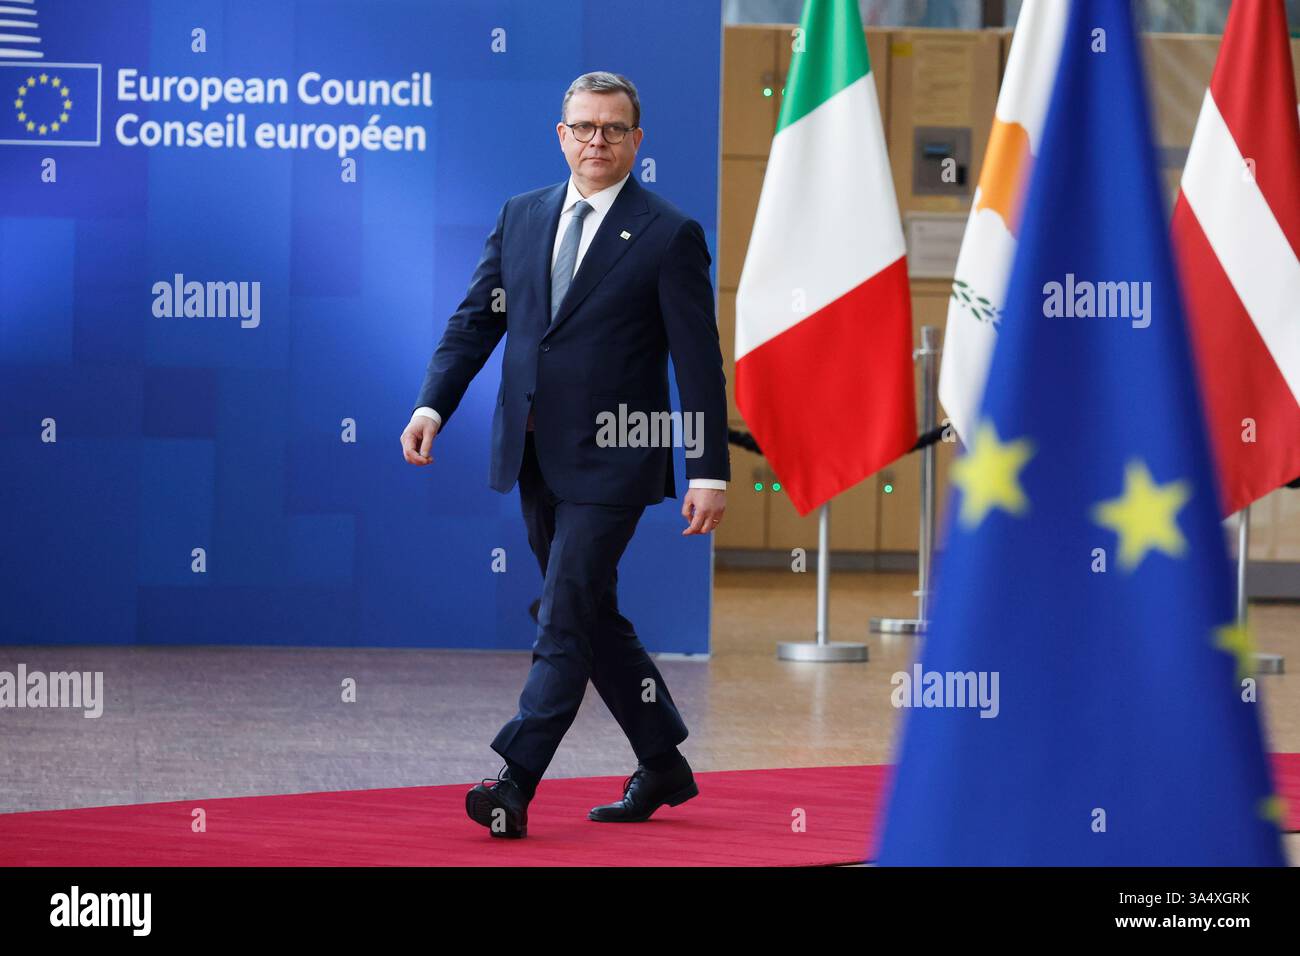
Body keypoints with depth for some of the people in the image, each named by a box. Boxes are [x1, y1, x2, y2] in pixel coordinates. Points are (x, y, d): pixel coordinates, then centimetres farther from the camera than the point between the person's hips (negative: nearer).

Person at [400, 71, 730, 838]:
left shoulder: (669, 235, -6)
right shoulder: (522, 215, 10)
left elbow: (699, 363, -7)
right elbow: (477, 319, 10)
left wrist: (710, 473, -11)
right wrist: (433, 405, -5)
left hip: (610, 461, -6)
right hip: (534, 459, 6)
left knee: (566, 622, -10)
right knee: (593, 618, 13)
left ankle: (515, 784, -14)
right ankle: (664, 767, 26)